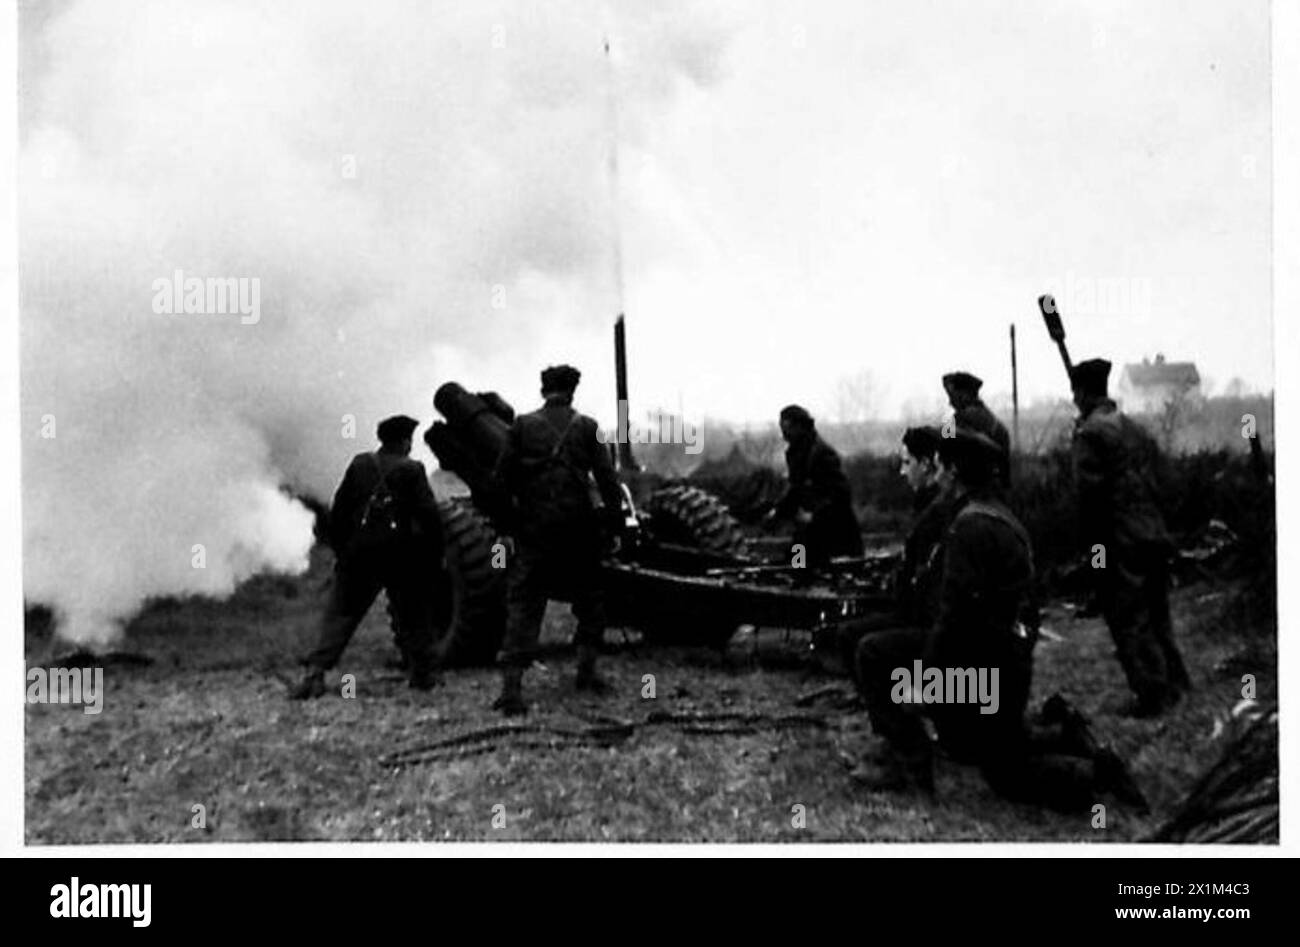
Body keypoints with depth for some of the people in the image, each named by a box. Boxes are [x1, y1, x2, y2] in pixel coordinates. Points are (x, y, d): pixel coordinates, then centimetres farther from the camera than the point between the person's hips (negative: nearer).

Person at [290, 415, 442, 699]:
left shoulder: (359, 465, 6)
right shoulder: (412, 470, -3)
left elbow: (338, 512, 7)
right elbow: (429, 516, -7)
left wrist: (340, 551, 16)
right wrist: (434, 556, 3)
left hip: (360, 553, 2)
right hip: (402, 556, -2)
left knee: (340, 614, 4)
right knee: (413, 615, 15)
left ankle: (315, 673, -9)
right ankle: (422, 673, 16)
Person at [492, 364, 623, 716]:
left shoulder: (523, 426, 2)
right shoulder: (586, 427, 2)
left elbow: (502, 477, 1)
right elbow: (607, 478, -3)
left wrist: (505, 518, 13)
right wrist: (614, 520, 1)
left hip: (533, 529, 0)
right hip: (578, 528, 0)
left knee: (522, 605, 0)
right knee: (589, 599, 20)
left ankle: (511, 688, -11)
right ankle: (586, 671, 19)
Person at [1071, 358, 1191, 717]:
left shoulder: (1090, 431, -12)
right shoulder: (1136, 428, 13)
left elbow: (1090, 491, -17)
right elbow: (1156, 480, 15)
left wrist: (1092, 543, -9)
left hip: (1119, 542, -8)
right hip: (1154, 536, 8)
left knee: (1129, 623, 0)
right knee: (1156, 617, 19)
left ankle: (1153, 695, 0)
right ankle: (1175, 684, 26)